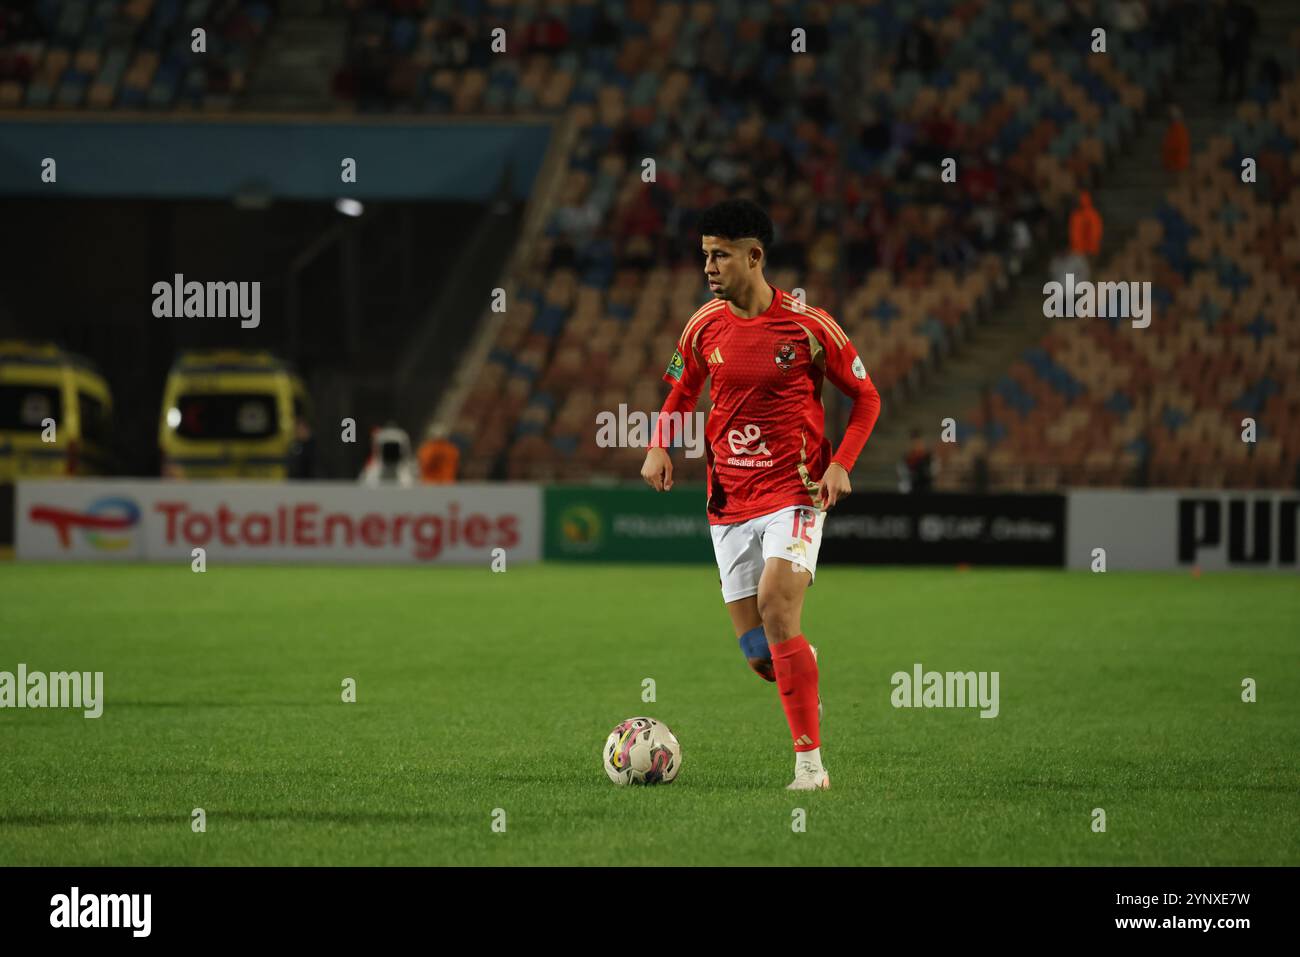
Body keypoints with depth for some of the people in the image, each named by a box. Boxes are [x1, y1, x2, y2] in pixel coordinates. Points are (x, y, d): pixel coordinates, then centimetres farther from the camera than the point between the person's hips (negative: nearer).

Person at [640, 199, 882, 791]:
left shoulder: (808, 326, -8)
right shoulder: (704, 327, 3)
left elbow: (865, 397, 3)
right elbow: (681, 393, 20)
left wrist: (840, 464, -11)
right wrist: (659, 447, 1)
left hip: (795, 493, -4)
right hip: (730, 503, 4)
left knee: (776, 604, -25)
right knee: (759, 656, 0)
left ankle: (810, 763, -21)